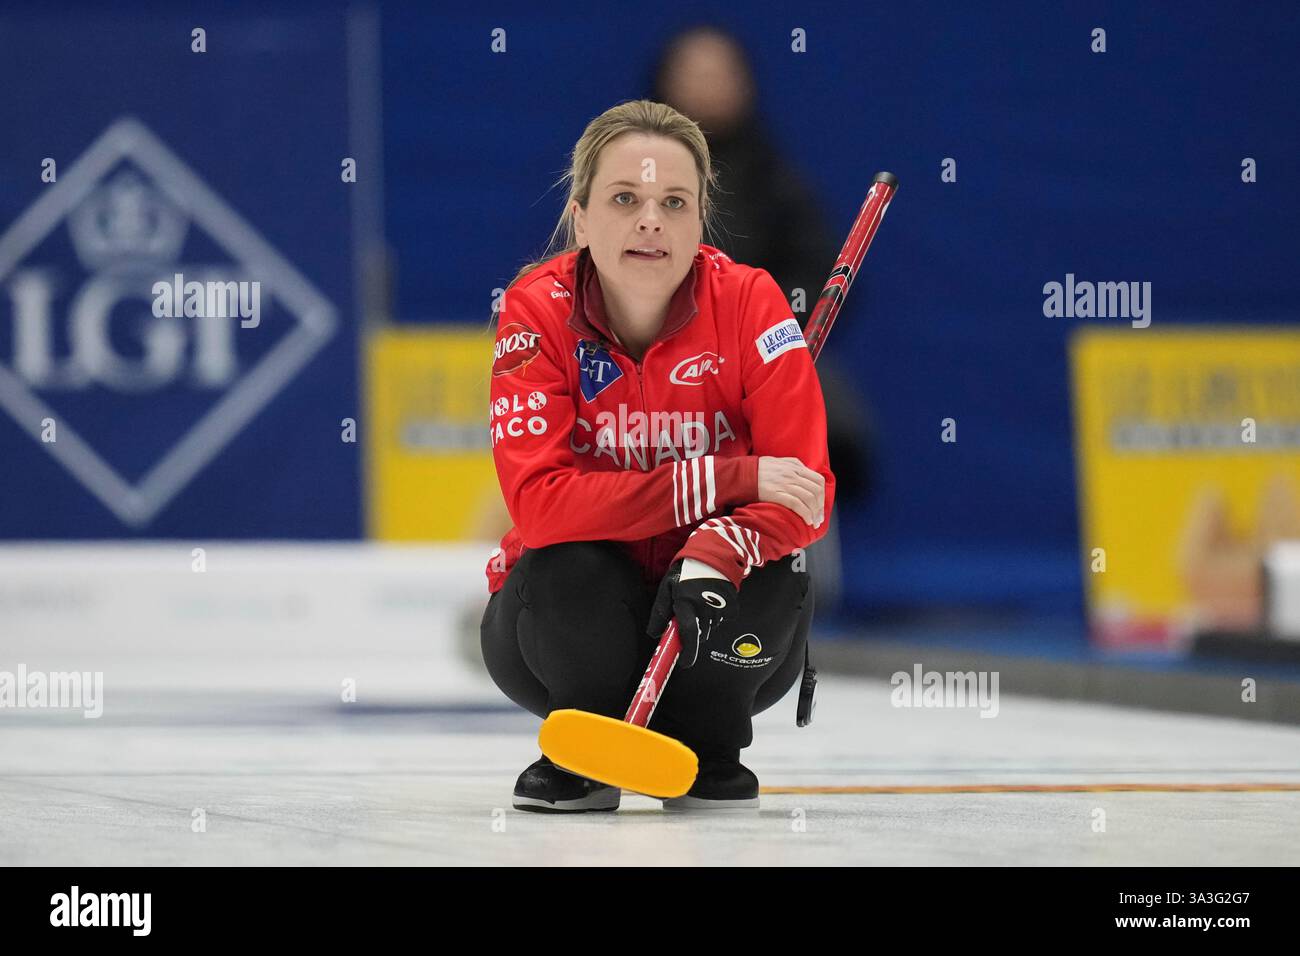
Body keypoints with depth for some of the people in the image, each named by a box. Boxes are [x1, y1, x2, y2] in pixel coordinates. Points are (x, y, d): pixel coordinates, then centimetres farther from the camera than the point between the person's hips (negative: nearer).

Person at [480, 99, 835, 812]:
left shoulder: (748, 301, -16)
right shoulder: (537, 311, -17)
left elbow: (807, 493, -21)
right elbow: (539, 500, -29)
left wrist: (717, 553, -43)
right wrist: (729, 479, -34)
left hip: (713, 626, 1)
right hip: (577, 621, -1)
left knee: (773, 576, -31)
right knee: (568, 567, -33)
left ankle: (708, 756, -1)